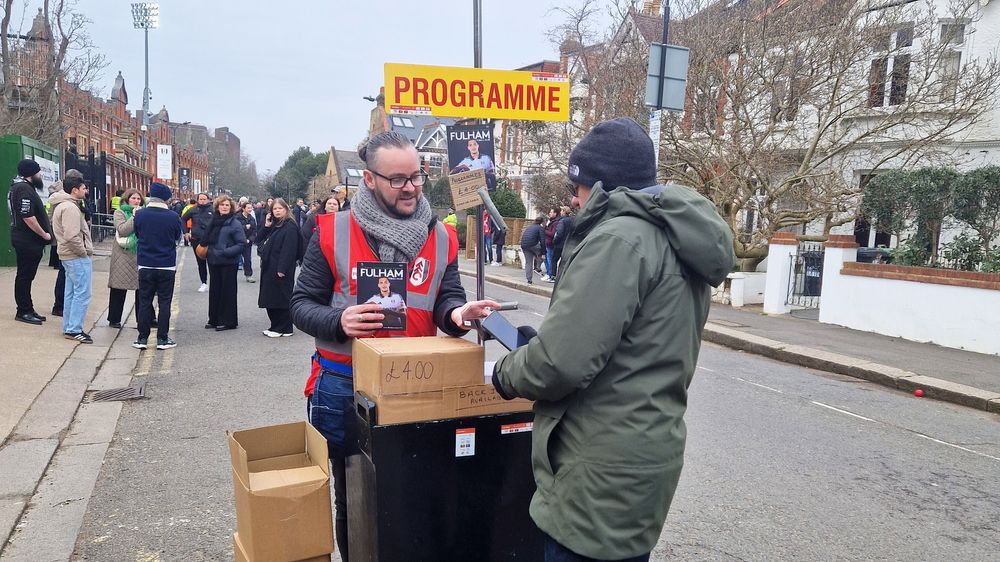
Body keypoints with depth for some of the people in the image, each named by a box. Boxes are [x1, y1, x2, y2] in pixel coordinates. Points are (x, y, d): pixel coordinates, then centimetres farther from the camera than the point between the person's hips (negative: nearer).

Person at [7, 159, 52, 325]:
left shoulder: (21, 187, 17)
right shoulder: (24, 189, -17)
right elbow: (28, 217, -24)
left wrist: (43, 233, 16)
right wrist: (44, 234, -13)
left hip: (27, 241, 10)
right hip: (27, 241, -10)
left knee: (25, 276, 14)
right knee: (24, 276, -3)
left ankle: (27, 310, 21)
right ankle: (23, 312, 3)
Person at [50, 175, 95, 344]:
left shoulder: (63, 205, 16)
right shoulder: (70, 208, -18)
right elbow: (72, 236, -26)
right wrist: (84, 252, -15)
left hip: (69, 256, 11)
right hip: (78, 257, -11)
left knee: (71, 293, 15)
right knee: (82, 294, -6)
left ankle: (69, 328, 23)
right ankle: (74, 330, -3)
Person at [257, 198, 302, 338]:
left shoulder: (289, 227, -11)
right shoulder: (273, 225, 16)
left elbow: (289, 250, -19)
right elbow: (259, 241, 16)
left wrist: (282, 269, -23)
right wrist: (266, 226, 3)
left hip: (280, 270, -9)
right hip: (269, 267, 9)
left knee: (281, 298, -3)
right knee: (270, 299, 12)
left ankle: (285, 329, 6)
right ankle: (276, 326, 22)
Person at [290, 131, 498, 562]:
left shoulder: (440, 238, 2)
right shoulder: (332, 232, -6)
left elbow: (445, 302, 0)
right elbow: (301, 305, -3)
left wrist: (457, 312, -25)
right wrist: (339, 321, -24)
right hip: (344, 386, -1)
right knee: (349, 496, 15)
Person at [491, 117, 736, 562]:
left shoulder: (620, 237, -20)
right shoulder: (677, 239, 12)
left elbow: (560, 361, -25)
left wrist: (506, 373, -5)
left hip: (606, 472, -10)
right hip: (647, 451, 10)